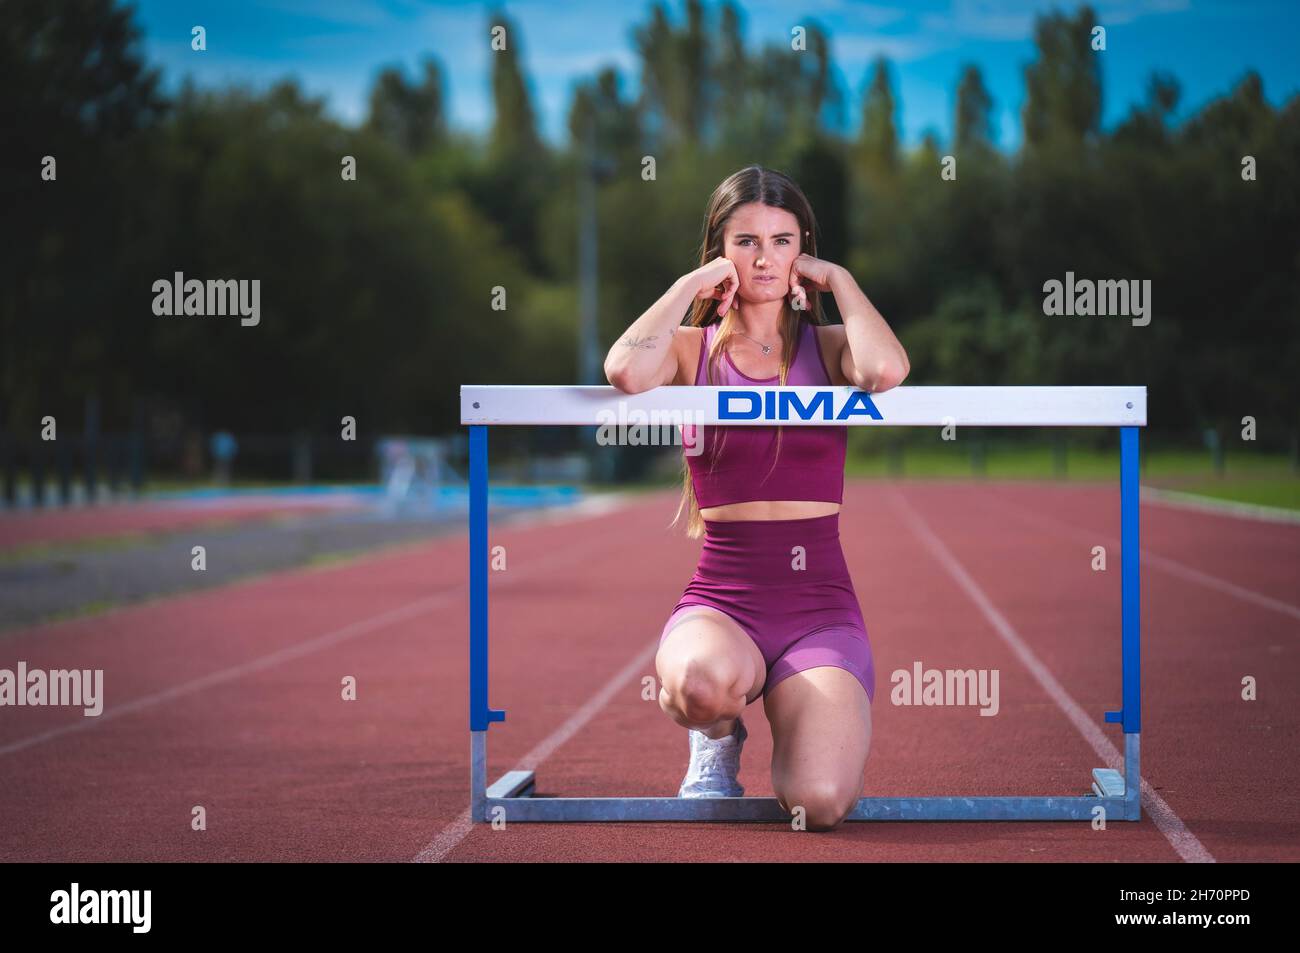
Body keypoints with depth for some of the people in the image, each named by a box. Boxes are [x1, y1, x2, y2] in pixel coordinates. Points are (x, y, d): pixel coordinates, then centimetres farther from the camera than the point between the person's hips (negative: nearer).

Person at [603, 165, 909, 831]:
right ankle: (716, 741, 2)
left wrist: (838, 279, -3)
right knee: (703, 682, -40)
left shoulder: (828, 347, 7)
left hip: (820, 606, 0)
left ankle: (808, 721, 15)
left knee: (819, 804, -25)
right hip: (720, 601, 0)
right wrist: (693, 284, -5)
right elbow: (625, 371, -19)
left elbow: (887, 371, -19)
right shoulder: (692, 348, 6)